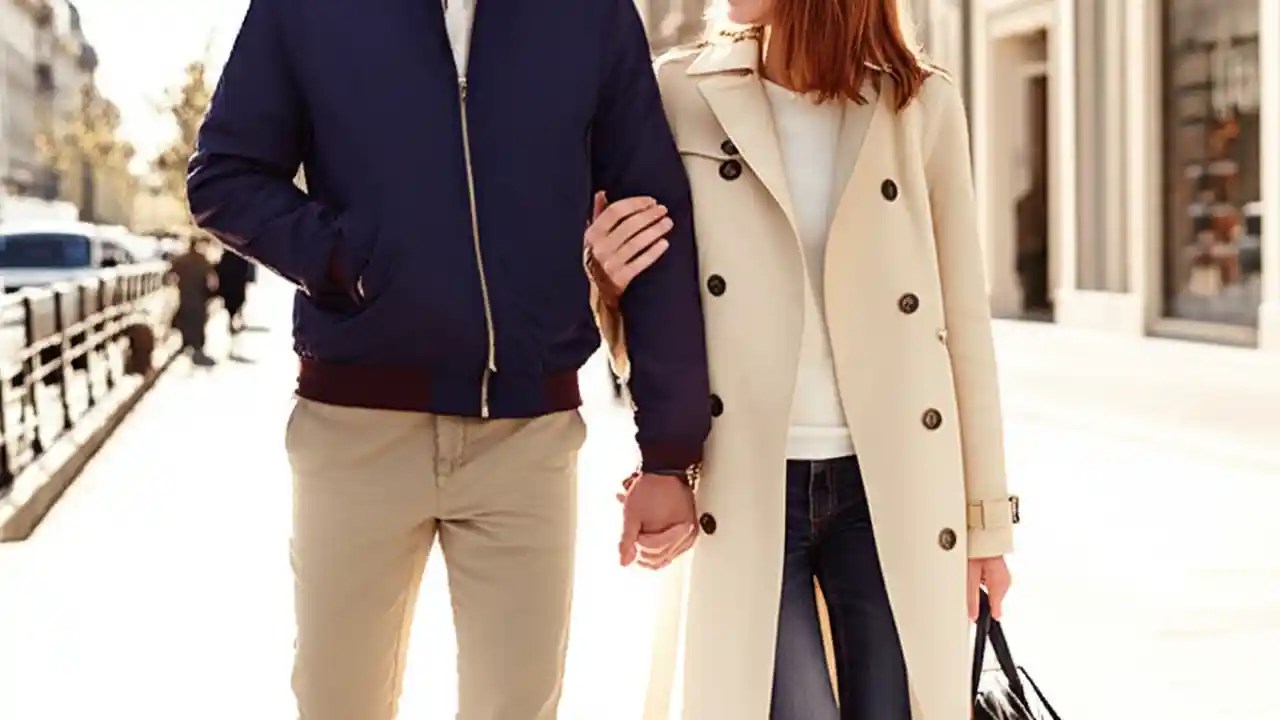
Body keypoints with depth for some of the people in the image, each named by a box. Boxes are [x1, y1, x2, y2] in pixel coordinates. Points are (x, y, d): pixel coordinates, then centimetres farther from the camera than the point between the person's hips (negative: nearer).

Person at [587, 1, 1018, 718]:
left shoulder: (923, 104, 2)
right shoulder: (680, 94, 0)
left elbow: (963, 318, 7)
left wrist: (986, 511, 8)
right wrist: (609, 281, -15)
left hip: (892, 488, 1)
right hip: (744, 485, -1)